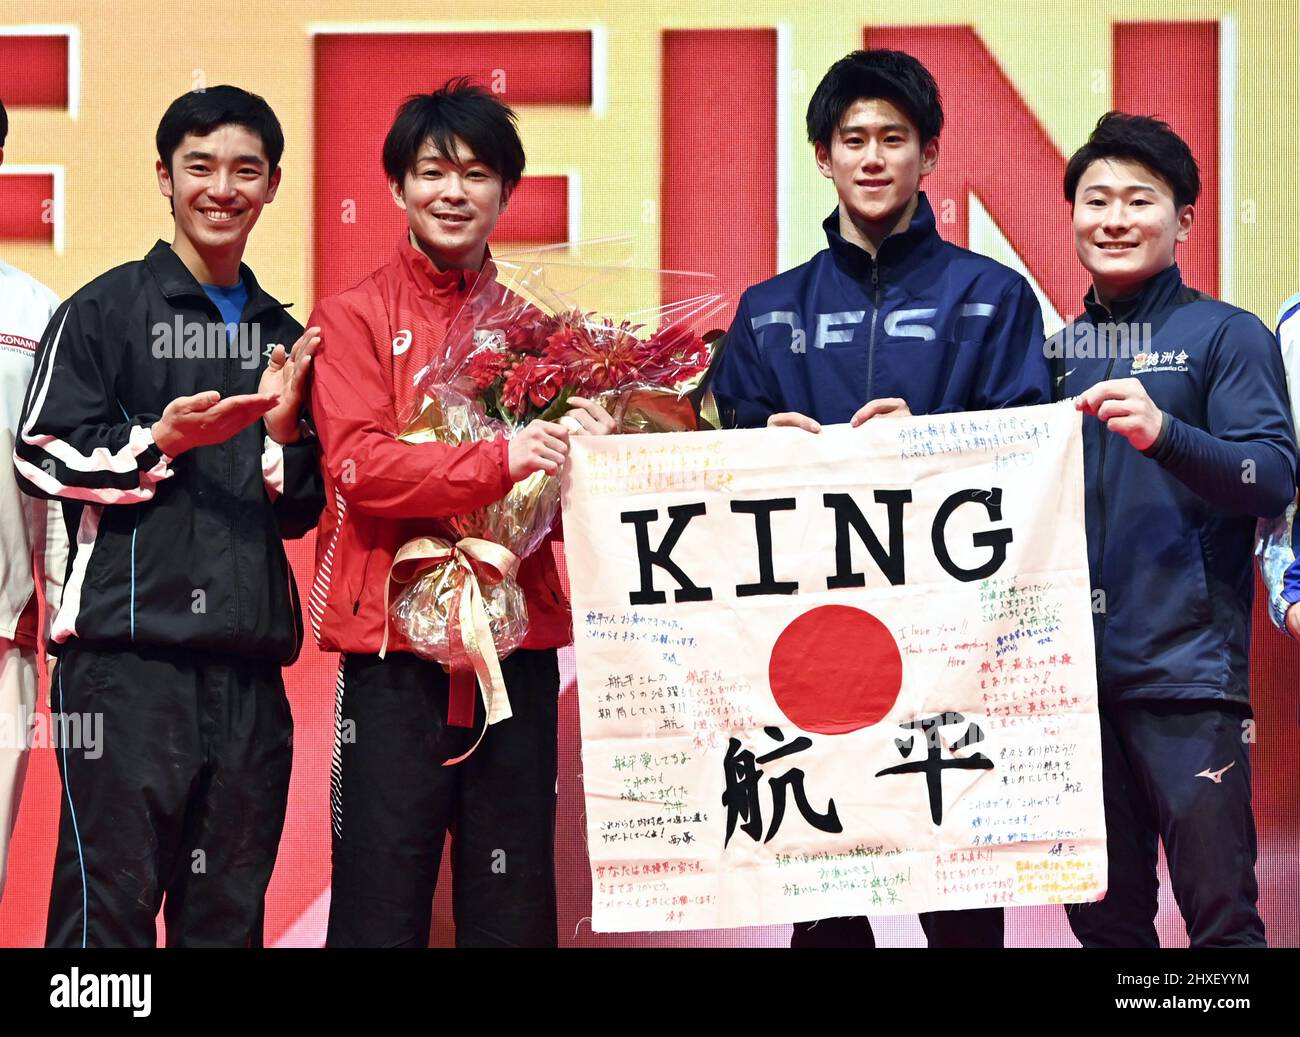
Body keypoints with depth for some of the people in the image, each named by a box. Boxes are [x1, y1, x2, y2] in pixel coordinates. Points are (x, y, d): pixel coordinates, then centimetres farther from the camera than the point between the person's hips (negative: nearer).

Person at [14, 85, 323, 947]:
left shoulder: (282, 334, 19)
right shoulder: (103, 312, 3)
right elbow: (43, 458, -2)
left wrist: (283, 430, 0)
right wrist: (160, 442, -14)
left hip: (249, 661, 5)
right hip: (127, 653, -5)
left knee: (230, 909, 8)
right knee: (110, 902, -8)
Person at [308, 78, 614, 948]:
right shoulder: (354, 319, 4)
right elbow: (360, 466, -10)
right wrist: (500, 460, -22)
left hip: (516, 643, 3)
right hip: (395, 645, -3)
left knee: (515, 905, 5)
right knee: (383, 904, -2)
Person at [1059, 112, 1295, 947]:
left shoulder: (1226, 335, 1)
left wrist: (1163, 434, -27)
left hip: (1186, 668, -5)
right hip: (1074, 666, 5)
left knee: (1221, 911, -7)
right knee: (1103, 917, 10)